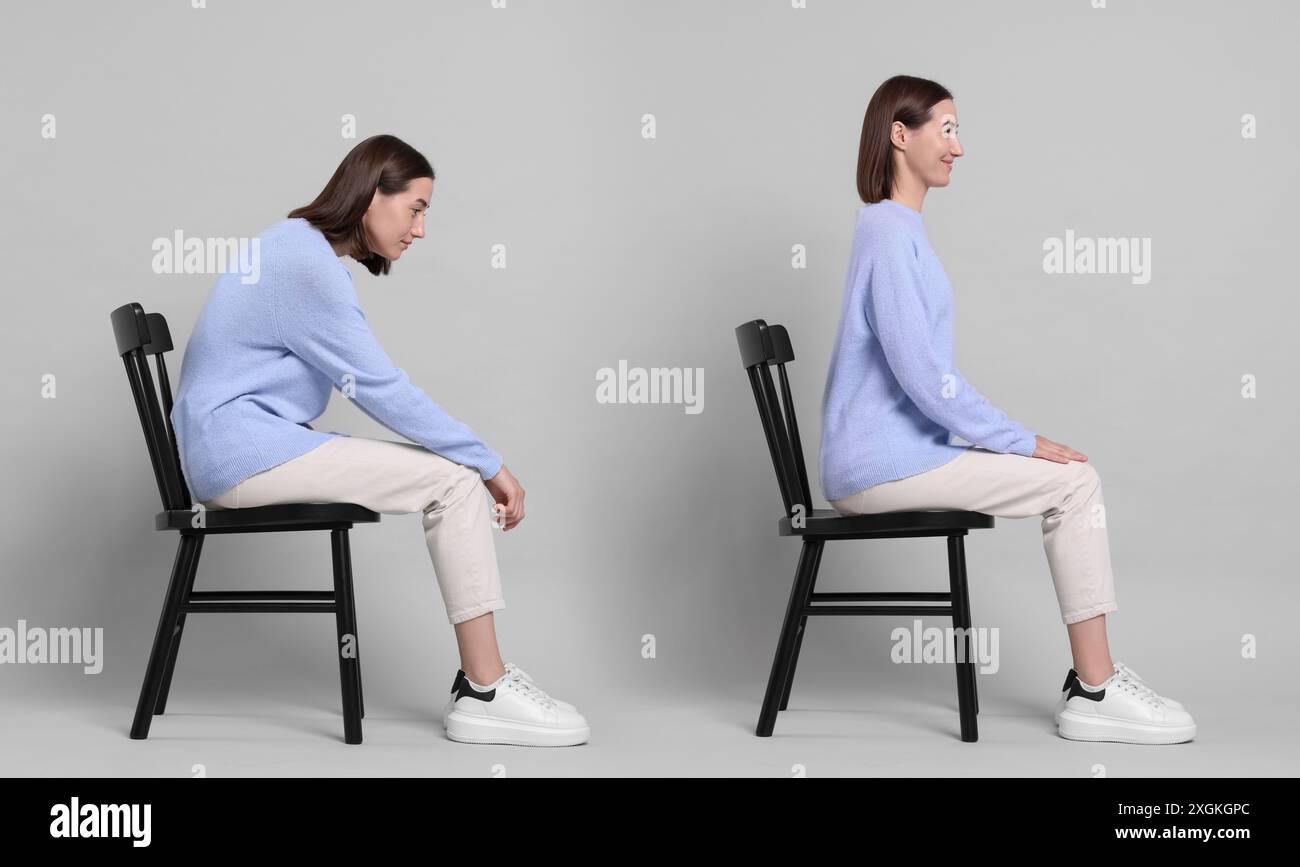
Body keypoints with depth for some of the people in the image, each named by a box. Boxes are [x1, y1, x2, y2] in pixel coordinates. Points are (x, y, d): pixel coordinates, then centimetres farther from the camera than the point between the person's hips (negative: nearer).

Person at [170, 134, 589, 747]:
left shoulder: (301, 247, 15)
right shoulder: (308, 265, -16)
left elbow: (368, 384, 17)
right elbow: (381, 389, -17)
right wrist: (489, 464, -11)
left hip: (239, 449, 10)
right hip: (242, 450, -10)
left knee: (462, 474, 1)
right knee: (455, 479, -15)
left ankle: (480, 678, -4)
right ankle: (486, 693, -13)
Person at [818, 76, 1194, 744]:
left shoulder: (899, 228, 18)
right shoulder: (887, 232, -14)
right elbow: (921, 374, -21)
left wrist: (1017, 441, 14)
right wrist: (1023, 442, -14)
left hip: (903, 450, 9)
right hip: (879, 465, -9)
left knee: (1076, 476, 4)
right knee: (1073, 482, -12)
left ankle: (1091, 679, 1)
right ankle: (1094, 696, -10)